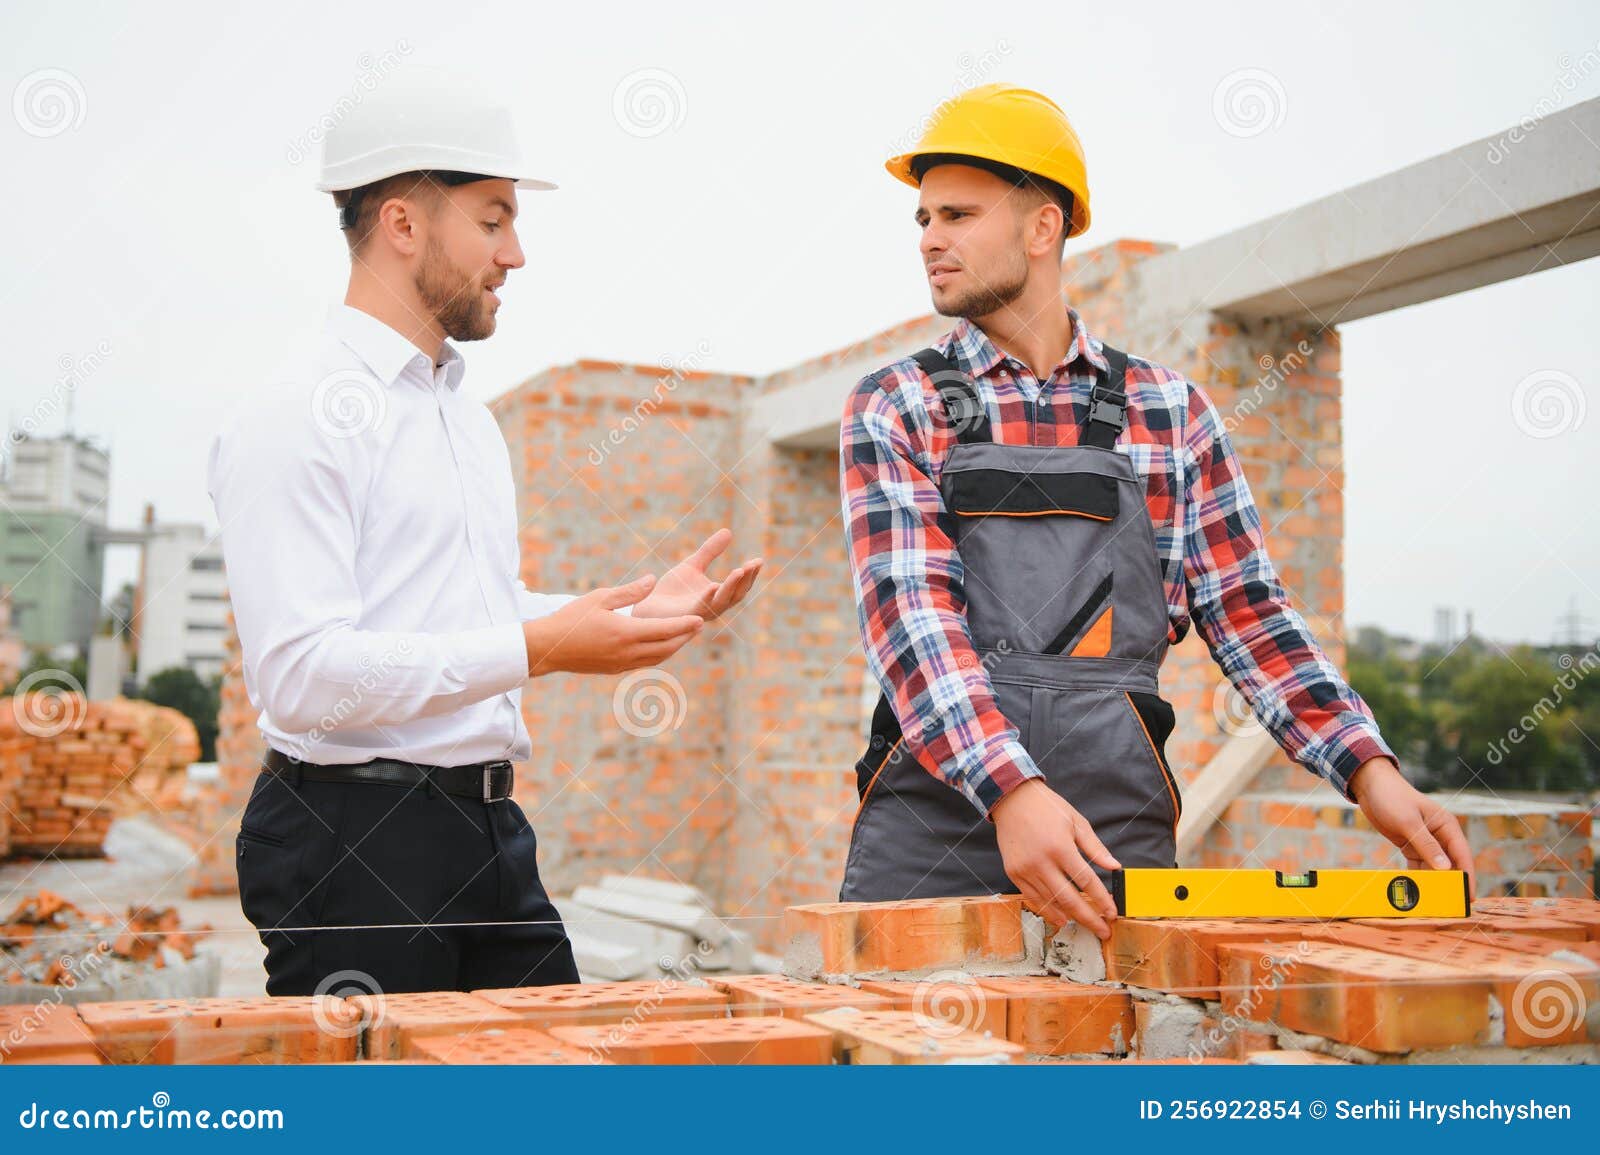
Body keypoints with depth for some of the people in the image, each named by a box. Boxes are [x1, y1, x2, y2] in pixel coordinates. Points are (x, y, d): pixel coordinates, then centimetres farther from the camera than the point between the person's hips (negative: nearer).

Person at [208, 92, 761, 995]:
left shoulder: (469, 415, 17)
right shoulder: (295, 419, -12)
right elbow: (299, 674, -21)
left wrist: (639, 611, 10)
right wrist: (538, 648, -25)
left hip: (491, 829, 8)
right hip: (352, 843, -8)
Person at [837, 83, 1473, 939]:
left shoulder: (1170, 412, 10)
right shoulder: (892, 411, 4)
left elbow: (1246, 614, 9)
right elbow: (910, 614, -10)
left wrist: (1368, 771, -4)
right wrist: (1012, 790, -26)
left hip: (1119, 830, 1)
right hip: (931, 828, -1)